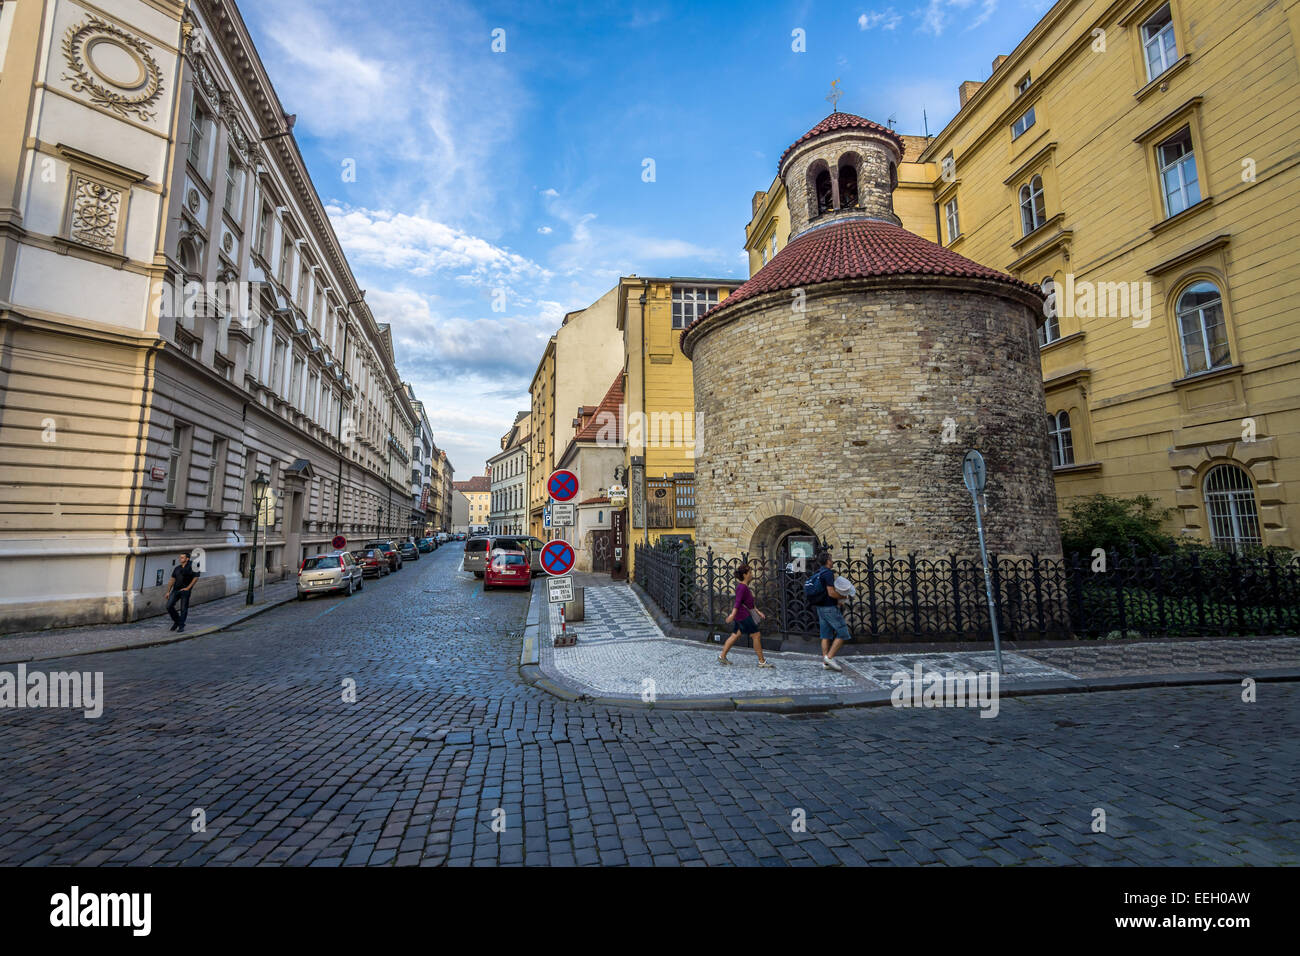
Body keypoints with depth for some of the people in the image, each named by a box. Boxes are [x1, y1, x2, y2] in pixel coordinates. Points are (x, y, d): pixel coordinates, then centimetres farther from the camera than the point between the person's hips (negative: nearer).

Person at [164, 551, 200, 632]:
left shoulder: (190, 568, -3)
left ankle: (181, 626, 9)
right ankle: (176, 621, 14)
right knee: (169, 606, -7)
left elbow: (196, 578, -8)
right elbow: (172, 580, 13)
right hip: (176, 590, 5)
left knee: (184, 609, -1)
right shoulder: (177, 568, 12)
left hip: (185, 591, -5)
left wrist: (188, 587, -12)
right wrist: (168, 591, 9)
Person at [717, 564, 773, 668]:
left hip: (745, 614, 10)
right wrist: (733, 614, -29)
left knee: (735, 635, 13)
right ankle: (762, 661, 5)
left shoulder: (745, 586, 16)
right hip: (743, 614, -10)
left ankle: (722, 656, 17)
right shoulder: (742, 587, -16)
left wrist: (757, 611, 22)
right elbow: (738, 601, -24)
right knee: (756, 635, -3)